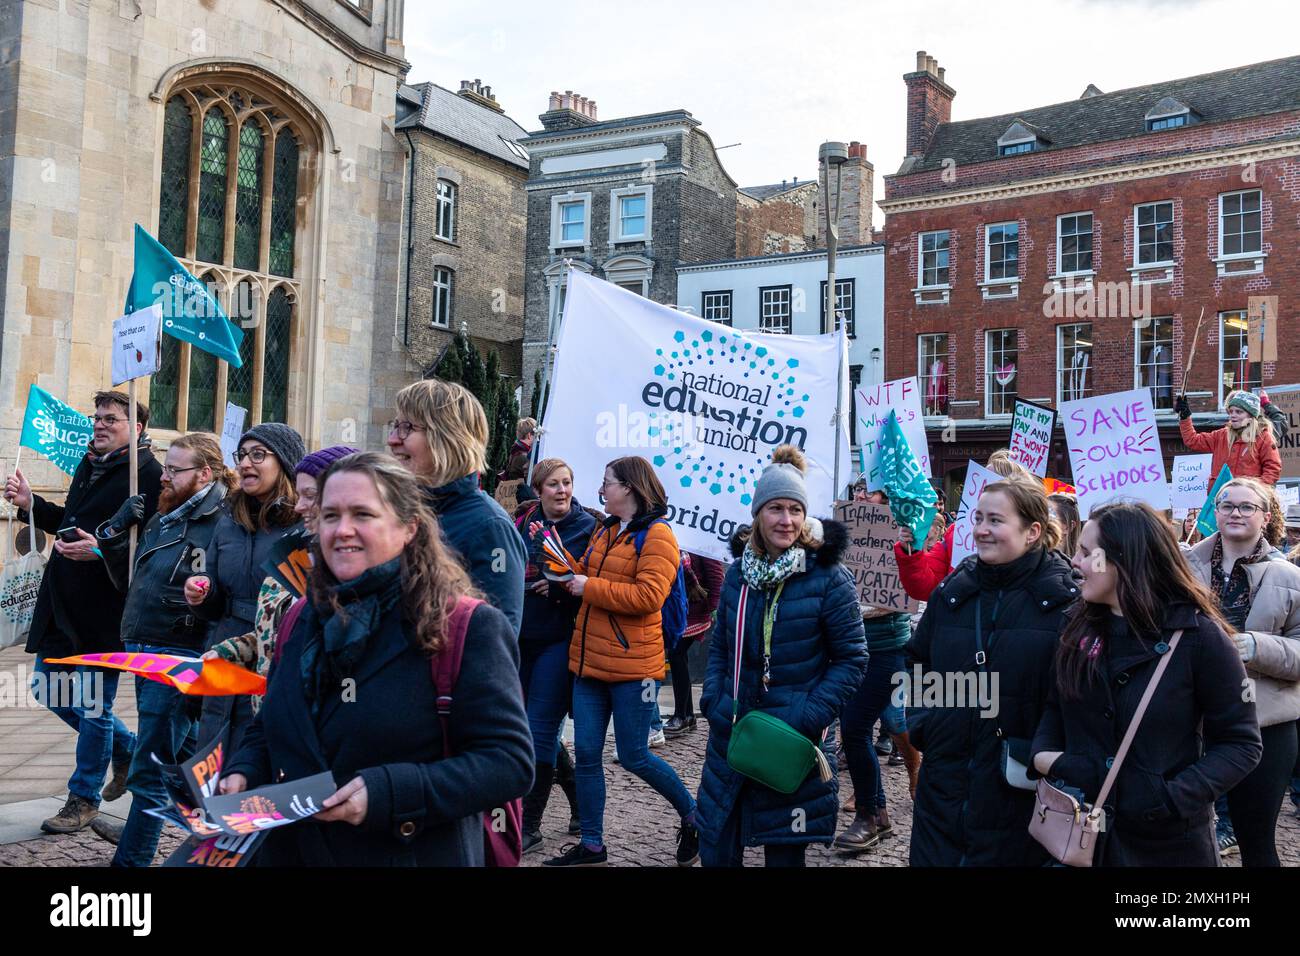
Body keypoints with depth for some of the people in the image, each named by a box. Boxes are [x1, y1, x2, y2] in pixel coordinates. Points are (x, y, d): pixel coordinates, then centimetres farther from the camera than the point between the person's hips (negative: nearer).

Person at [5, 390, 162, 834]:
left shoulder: (146, 472, -14)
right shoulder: (89, 464, 14)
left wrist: (103, 550, -31)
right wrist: (32, 505, 9)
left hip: (105, 605, -9)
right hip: (62, 599, 9)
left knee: (94, 704, 3)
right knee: (49, 689, 17)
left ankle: (84, 798, 21)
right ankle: (126, 746, 35)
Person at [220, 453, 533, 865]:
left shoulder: (467, 628, -16)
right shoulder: (305, 619, 5)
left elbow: (510, 762, -21)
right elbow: (268, 730, 17)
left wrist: (389, 794, -30)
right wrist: (242, 773, -5)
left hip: (411, 854, -6)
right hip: (292, 851, 6)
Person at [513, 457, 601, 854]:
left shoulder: (588, 526, -5)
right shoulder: (523, 522, 7)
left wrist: (560, 586, -20)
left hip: (558, 639, -5)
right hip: (522, 638, 6)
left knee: (539, 729, -6)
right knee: (541, 727, 14)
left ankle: (529, 827, 3)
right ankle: (578, 799, 33)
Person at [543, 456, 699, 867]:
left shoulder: (657, 535, -11)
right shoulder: (604, 530, 14)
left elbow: (648, 595, -21)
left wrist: (590, 587, -17)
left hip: (632, 664, -7)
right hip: (589, 660, 8)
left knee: (633, 756, 1)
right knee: (586, 753, 8)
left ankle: (692, 816, 24)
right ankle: (592, 845, 20)